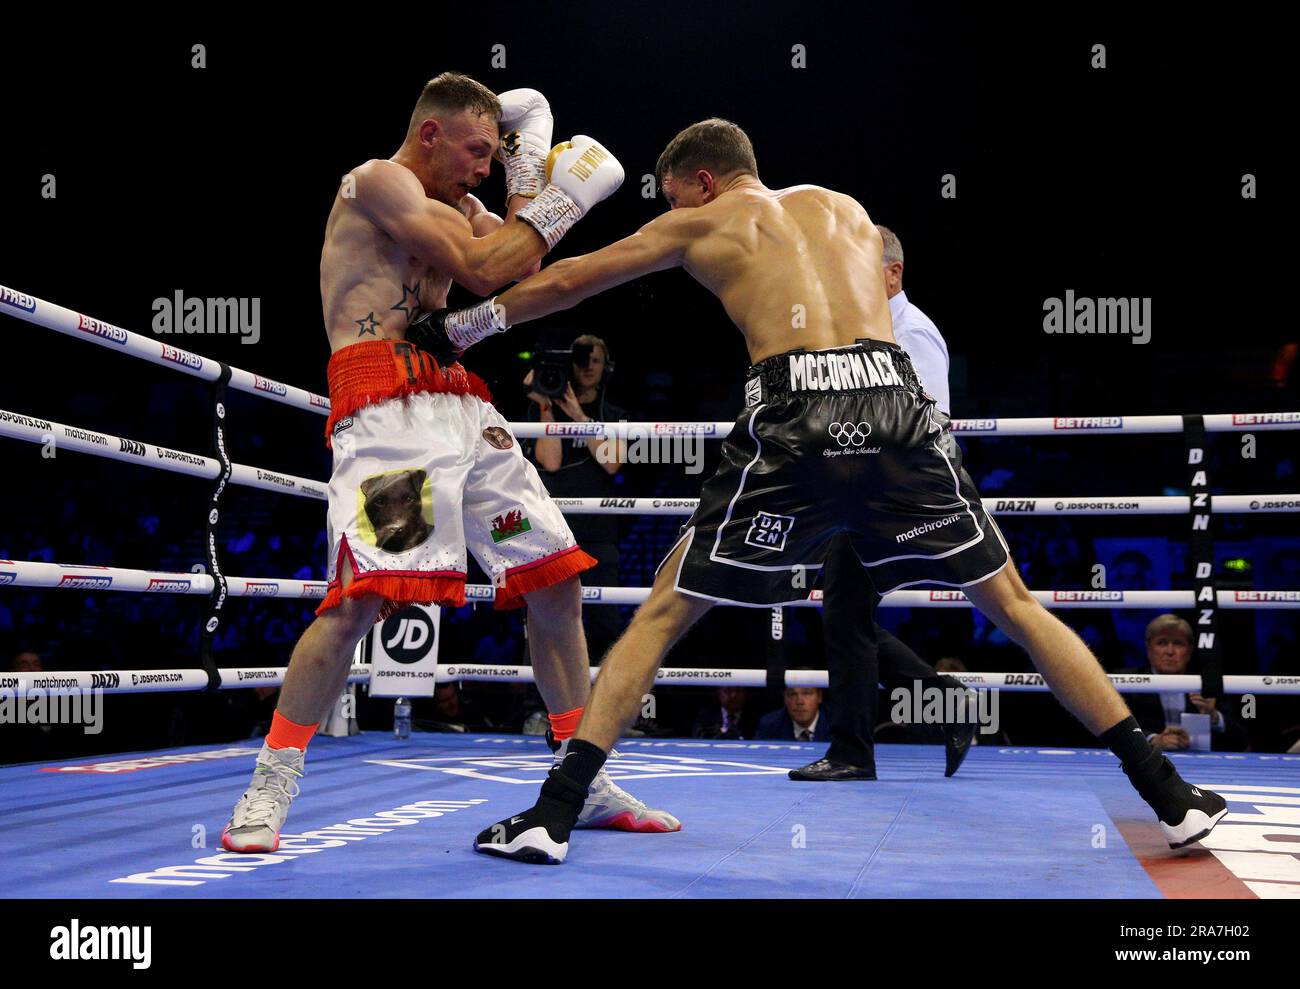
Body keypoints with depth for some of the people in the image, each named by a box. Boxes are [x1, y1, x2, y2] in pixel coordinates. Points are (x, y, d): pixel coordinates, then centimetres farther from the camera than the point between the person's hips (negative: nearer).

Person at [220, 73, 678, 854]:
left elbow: (523, 282, 19)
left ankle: (588, 785, 14)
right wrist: (555, 201, 1)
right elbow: (481, 270, -10)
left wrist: (531, 183, 17)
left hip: (462, 406, 9)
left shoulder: (453, 208, 25)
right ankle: (269, 792, -10)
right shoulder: (377, 181, -1)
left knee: (557, 584, 5)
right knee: (362, 596, -22)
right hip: (386, 403, -9)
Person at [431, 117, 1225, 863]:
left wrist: (462, 326, 40)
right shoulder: (847, 208, 29)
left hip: (795, 417, -3)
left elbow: (564, 285, 27)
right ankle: (1171, 797, 14)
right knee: (1012, 602, 14)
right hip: (897, 402, 3)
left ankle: (554, 813, 5)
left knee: (666, 609, 10)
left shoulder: (700, 224, 21)